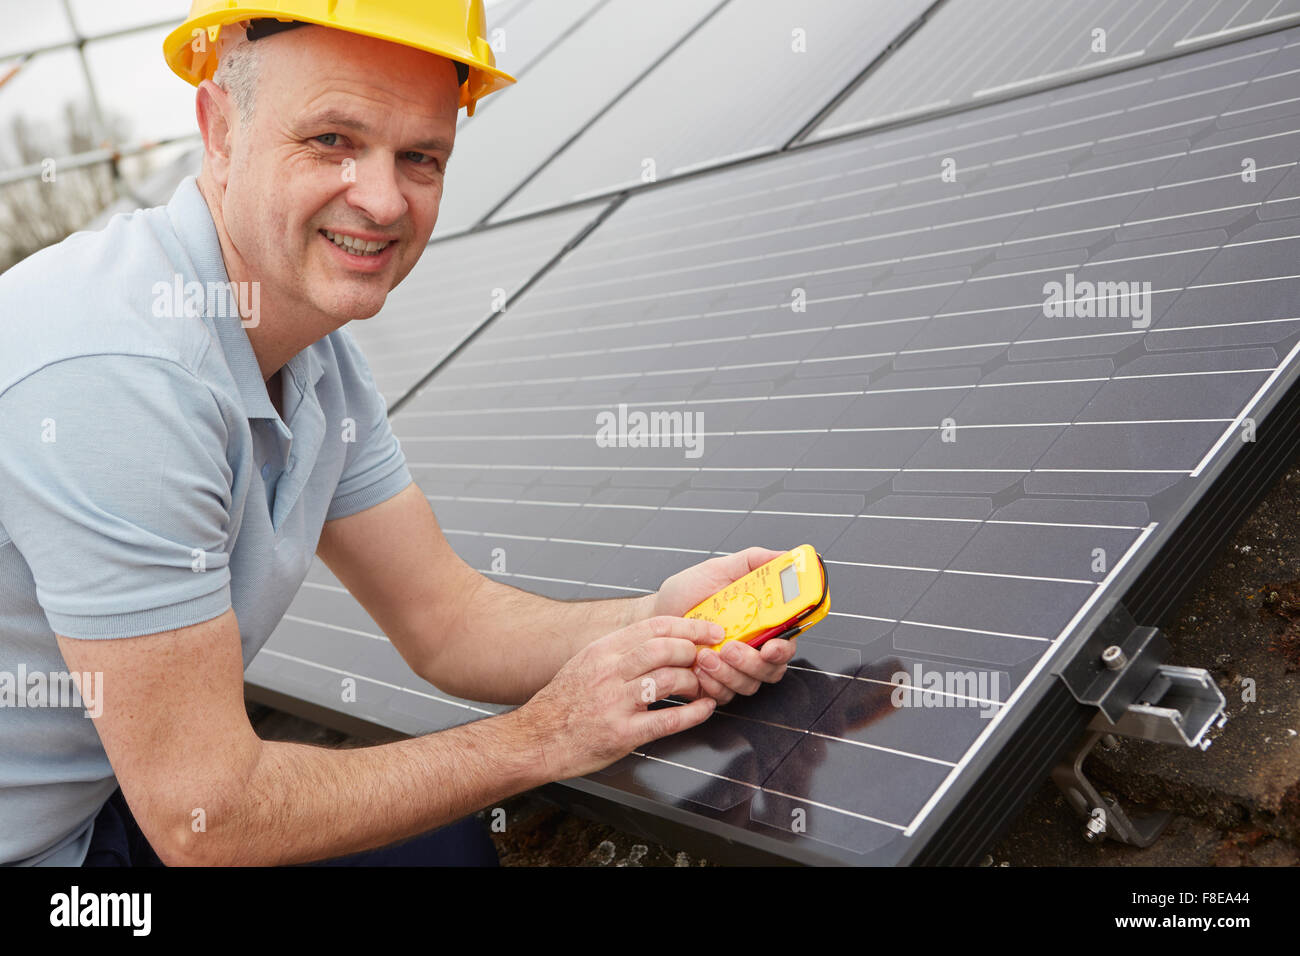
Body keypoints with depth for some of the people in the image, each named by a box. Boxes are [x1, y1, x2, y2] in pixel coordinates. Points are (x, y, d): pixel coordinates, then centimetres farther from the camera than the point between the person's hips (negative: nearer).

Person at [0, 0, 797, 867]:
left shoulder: (319, 355, -3)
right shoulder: (117, 373, -31)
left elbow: (447, 622, 0)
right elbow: (203, 821, -26)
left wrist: (649, 625, -17)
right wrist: (540, 739, -20)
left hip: (99, 799, 7)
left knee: (443, 843, 6)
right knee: (434, 847, -9)